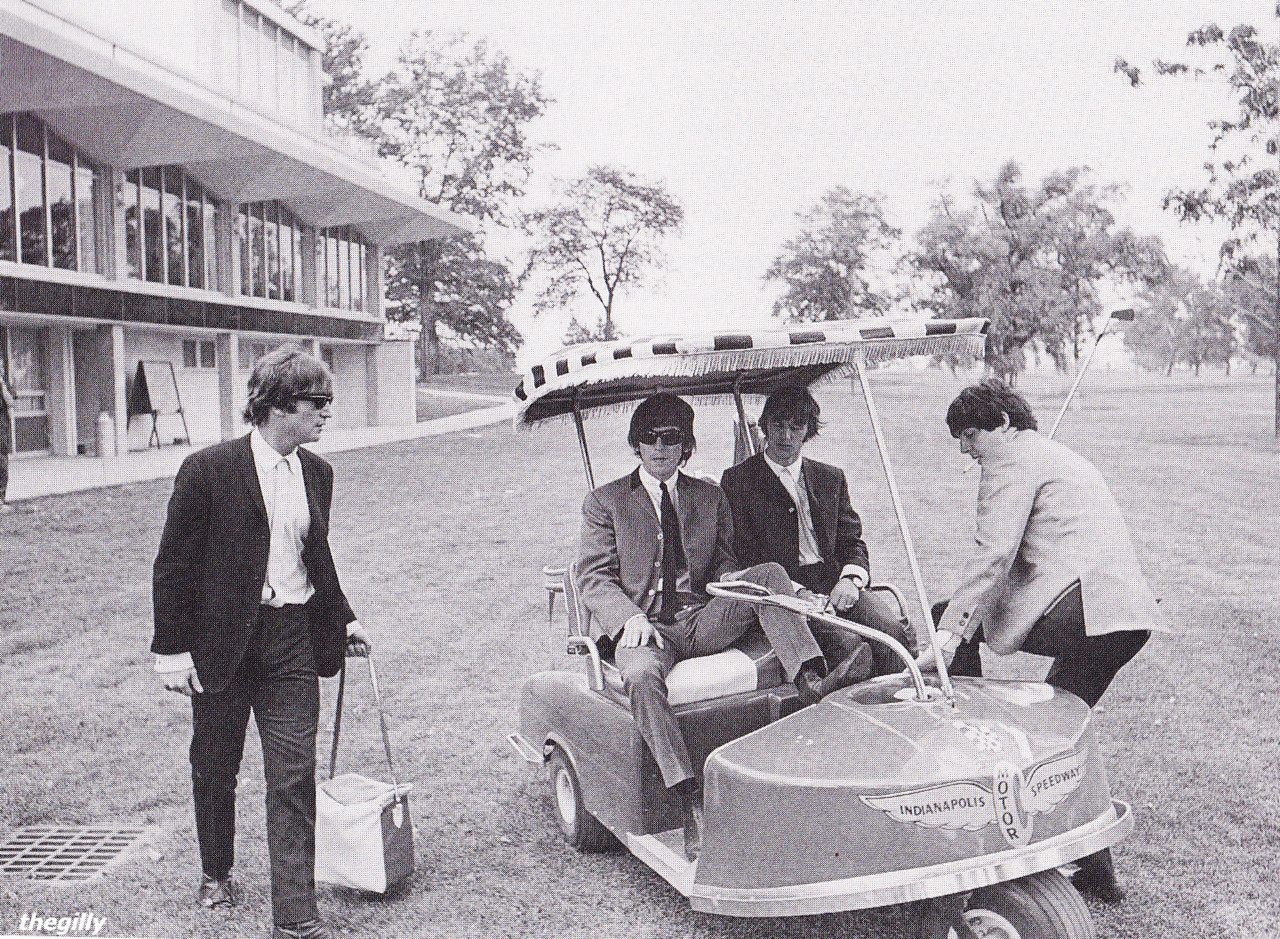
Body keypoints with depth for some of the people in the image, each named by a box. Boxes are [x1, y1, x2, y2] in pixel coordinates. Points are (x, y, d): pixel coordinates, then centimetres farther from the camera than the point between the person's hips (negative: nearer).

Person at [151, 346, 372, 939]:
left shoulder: (316, 473, 6)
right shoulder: (209, 470, -11)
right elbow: (173, 565, -7)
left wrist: (342, 621, 19)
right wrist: (173, 649, -9)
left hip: (294, 641, 3)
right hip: (223, 640, -3)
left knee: (294, 777, -1)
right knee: (215, 769, 15)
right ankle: (216, 875, 41)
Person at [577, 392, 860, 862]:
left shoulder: (710, 496, 19)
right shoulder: (605, 502, 9)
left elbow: (723, 567, 17)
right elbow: (594, 577, 0)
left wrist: (734, 581, -10)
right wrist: (631, 617, -20)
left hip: (704, 622, 3)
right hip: (644, 628, -3)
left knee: (771, 573, -20)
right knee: (641, 676, -37)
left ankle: (810, 680, -35)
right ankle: (692, 807, -39)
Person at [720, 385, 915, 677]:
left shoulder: (830, 478, 22)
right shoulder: (738, 480, 6)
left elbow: (852, 541, 18)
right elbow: (745, 556, -1)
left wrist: (850, 579, -6)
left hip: (836, 584, 4)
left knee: (895, 632, -24)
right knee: (844, 643, -31)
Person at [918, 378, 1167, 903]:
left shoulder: (1013, 456, 2)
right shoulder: (1065, 459, 33)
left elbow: (993, 554, -11)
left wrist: (949, 632, -14)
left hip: (1079, 606, -10)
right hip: (1131, 615, 10)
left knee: (949, 616, 1)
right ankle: (1096, 871, 23)